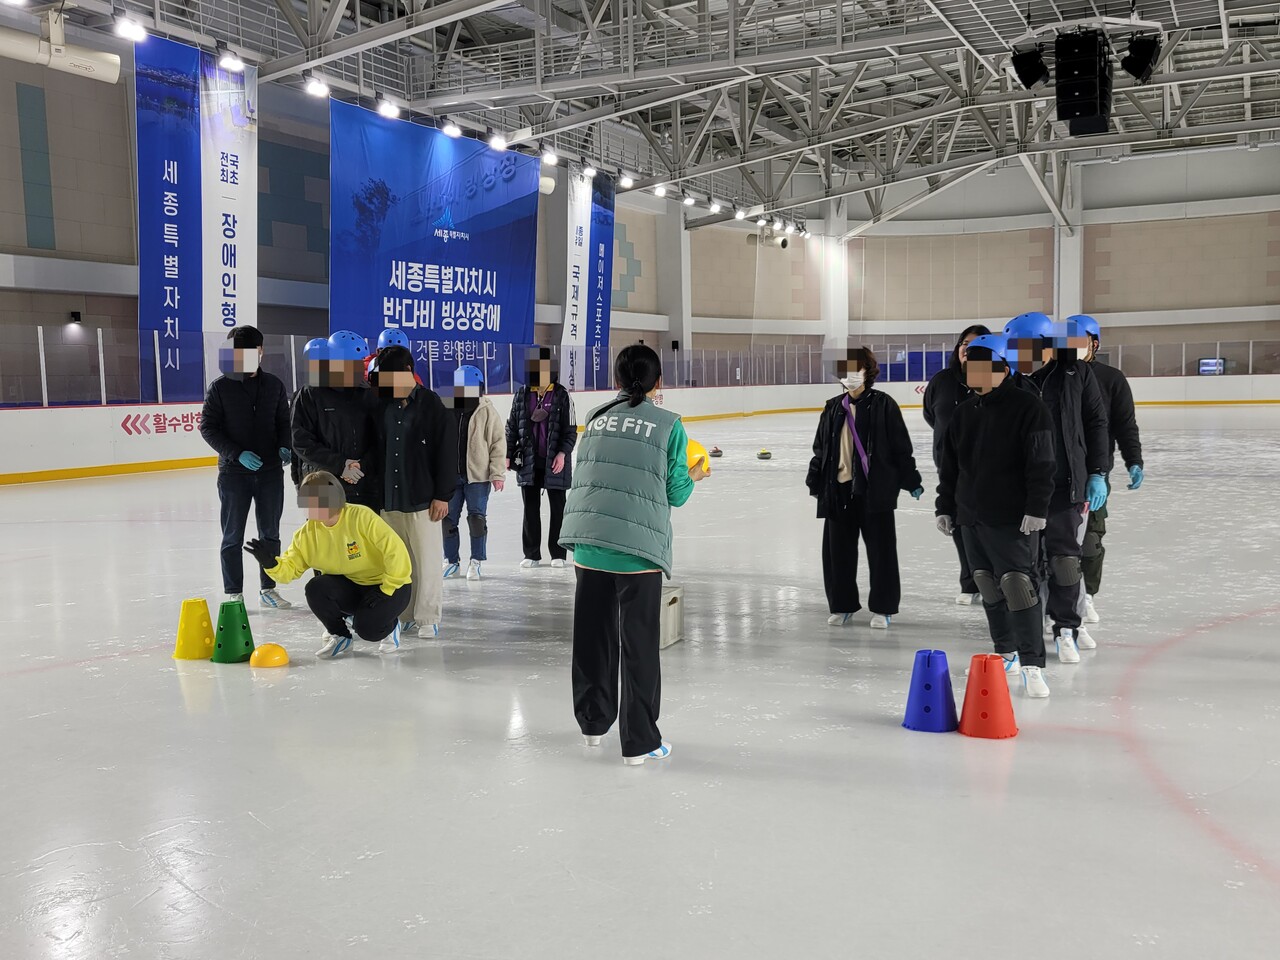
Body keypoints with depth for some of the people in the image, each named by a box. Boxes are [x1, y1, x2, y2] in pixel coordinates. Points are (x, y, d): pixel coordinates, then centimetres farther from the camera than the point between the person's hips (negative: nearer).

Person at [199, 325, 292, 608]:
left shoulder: (273, 385, 5)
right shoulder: (220, 387, -4)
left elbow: (284, 422, 13)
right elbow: (208, 427, -5)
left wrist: (285, 447, -7)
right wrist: (237, 454, -16)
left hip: (271, 471, 3)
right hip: (234, 473, -3)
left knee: (270, 533, 11)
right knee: (233, 537, 5)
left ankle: (268, 588, 23)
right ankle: (234, 593, 15)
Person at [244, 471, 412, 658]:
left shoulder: (361, 517, -24)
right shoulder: (308, 533, -5)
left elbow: (396, 550, -27)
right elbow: (290, 568, -5)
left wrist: (387, 590, -21)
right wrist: (271, 563, -27)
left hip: (389, 587, -5)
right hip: (350, 587, 5)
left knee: (367, 628, -29)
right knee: (316, 588, -22)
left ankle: (389, 626, 11)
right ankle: (339, 635, 5)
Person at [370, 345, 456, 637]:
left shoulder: (431, 405, -5)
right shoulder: (382, 405, 7)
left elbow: (447, 450, -7)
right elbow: (374, 449, 12)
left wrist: (442, 495, -10)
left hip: (422, 500, -4)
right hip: (388, 500, 5)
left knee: (426, 561, 2)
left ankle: (427, 618, 11)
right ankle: (401, 615, 21)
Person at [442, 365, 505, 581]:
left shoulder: (487, 412, -7)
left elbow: (498, 444, -6)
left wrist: (497, 474, -9)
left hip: (478, 475, -3)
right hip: (450, 474, 3)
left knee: (477, 518, 5)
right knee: (448, 518, 9)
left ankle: (476, 562, 18)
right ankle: (451, 561, 23)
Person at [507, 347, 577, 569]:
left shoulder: (562, 396, -3)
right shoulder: (521, 395, 4)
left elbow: (571, 430, -3)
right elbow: (512, 427, 8)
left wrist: (562, 453, -13)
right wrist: (508, 455, 4)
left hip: (554, 461, -2)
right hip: (528, 461, 2)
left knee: (558, 507, 6)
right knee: (530, 508, 8)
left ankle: (558, 553, 15)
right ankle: (531, 554, 17)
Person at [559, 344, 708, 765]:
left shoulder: (596, 419, 10)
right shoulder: (668, 424, -2)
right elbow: (675, 493, 0)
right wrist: (694, 476, 20)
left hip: (588, 544, 4)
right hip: (637, 549, -4)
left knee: (593, 636, 17)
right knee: (639, 645, 4)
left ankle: (593, 721, 33)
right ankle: (639, 742, 11)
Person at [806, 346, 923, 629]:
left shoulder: (883, 404, -3)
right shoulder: (833, 408, 10)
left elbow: (901, 446, -3)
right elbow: (821, 448, 16)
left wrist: (910, 480, -4)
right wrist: (815, 481, 14)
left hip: (875, 489, -4)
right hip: (838, 488, 5)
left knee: (881, 550, 3)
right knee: (838, 550, 8)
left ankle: (882, 608, 14)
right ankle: (842, 605, 22)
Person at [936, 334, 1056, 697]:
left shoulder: (1028, 407, -9)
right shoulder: (964, 412, 11)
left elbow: (1041, 463, -13)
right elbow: (949, 465, 17)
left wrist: (1036, 508, -19)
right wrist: (945, 508, 14)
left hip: (1011, 518, -7)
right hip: (971, 517, 7)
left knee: (1018, 586, -10)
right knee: (989, 589, 11)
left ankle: (1032, 664, -3)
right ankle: (1007, 654, 24)